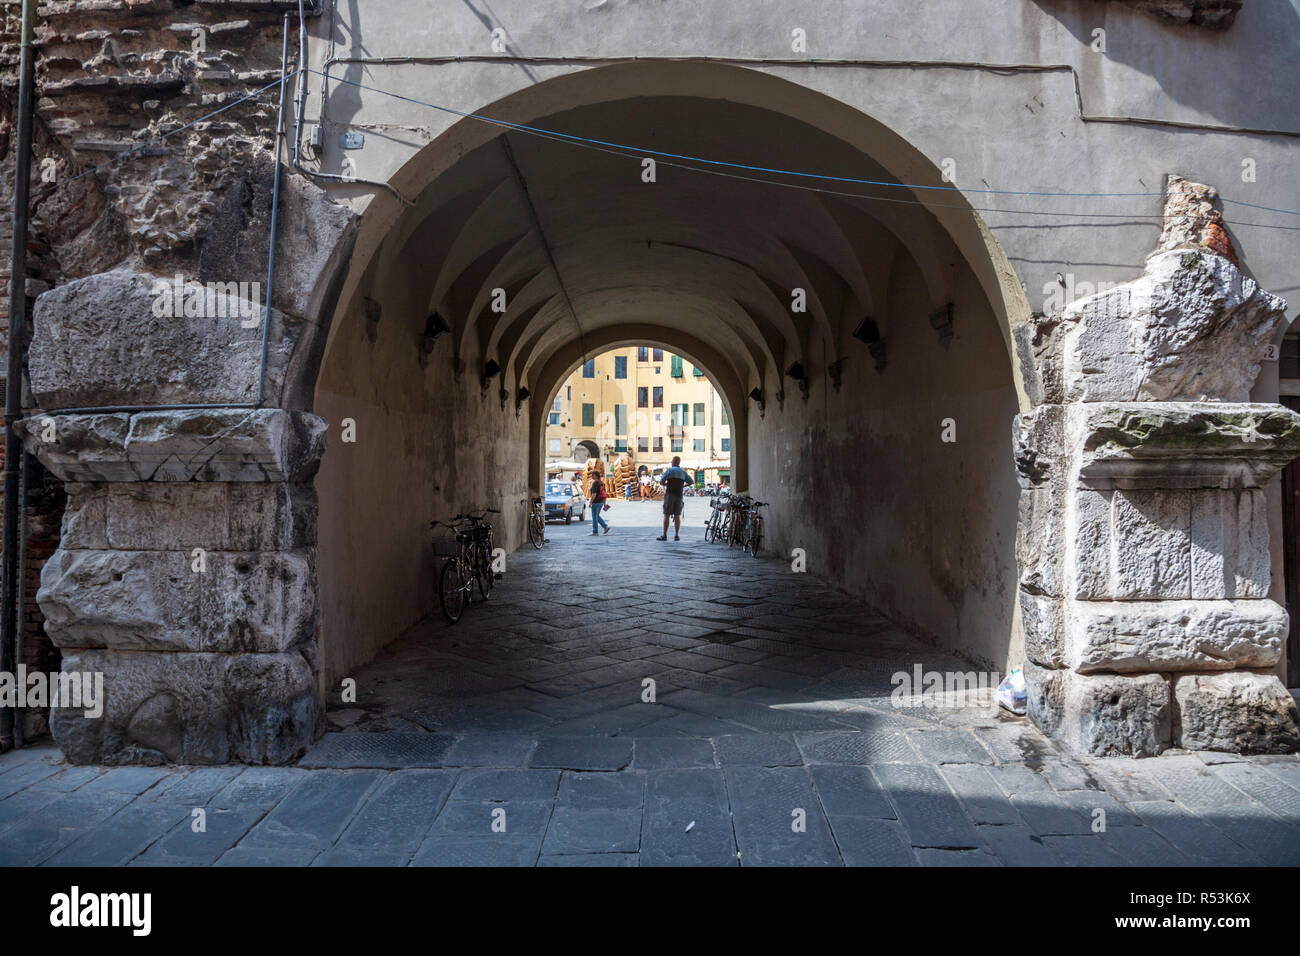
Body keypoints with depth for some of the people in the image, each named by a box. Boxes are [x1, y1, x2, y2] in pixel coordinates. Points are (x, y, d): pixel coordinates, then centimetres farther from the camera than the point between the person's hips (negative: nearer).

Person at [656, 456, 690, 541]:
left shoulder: (670, 470, -4)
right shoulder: (683, 472, 10)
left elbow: (662, 481, -7)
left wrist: (666, 484, 13)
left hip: (670, 494, -4)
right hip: (679, 495, 4)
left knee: (666, 515, -2)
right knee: (677, 516, 7)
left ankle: (664, 535, -4)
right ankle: (676, 535, 5)